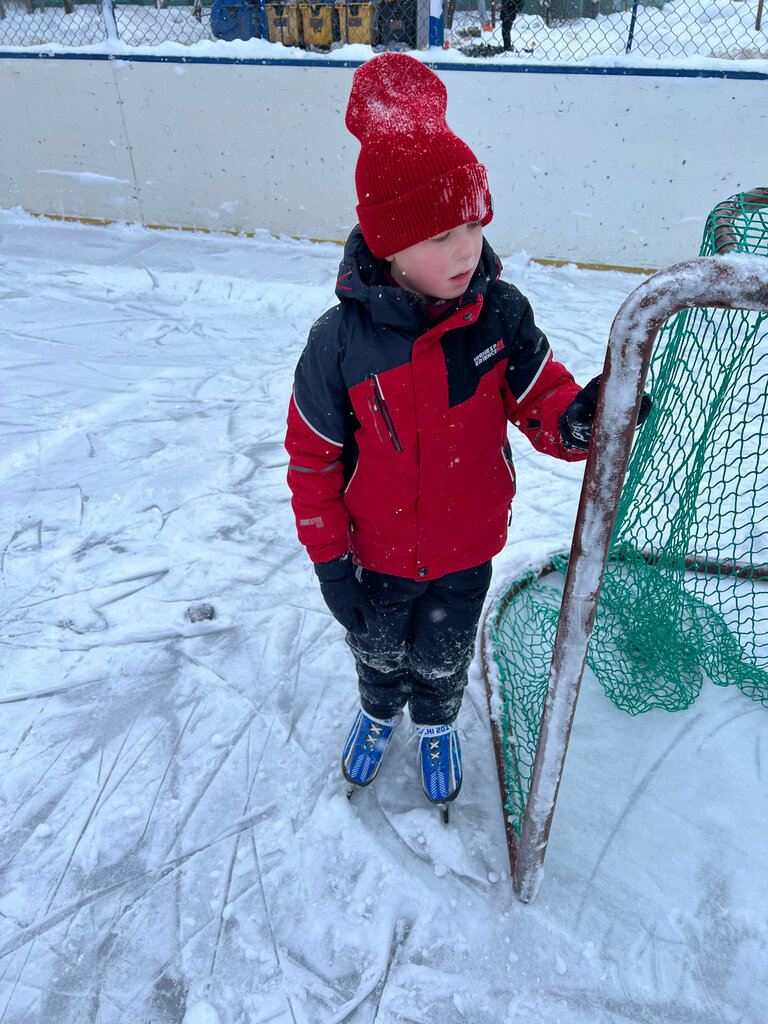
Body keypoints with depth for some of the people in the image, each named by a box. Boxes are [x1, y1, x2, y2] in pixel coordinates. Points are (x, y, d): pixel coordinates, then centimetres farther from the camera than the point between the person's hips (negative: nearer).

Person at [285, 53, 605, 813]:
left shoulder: (501, 313, -18)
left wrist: (572, 422, -31)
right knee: (378, 650, 27)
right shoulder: (340, 342, -24)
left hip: (466, 548, 1)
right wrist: (329, 559, -10)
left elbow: (537, 394, -7)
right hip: (376, 552, -1)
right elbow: (313, 457, -13)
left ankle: (436, 725, 60)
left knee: (443, 658, 25)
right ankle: (379, 712, 63)